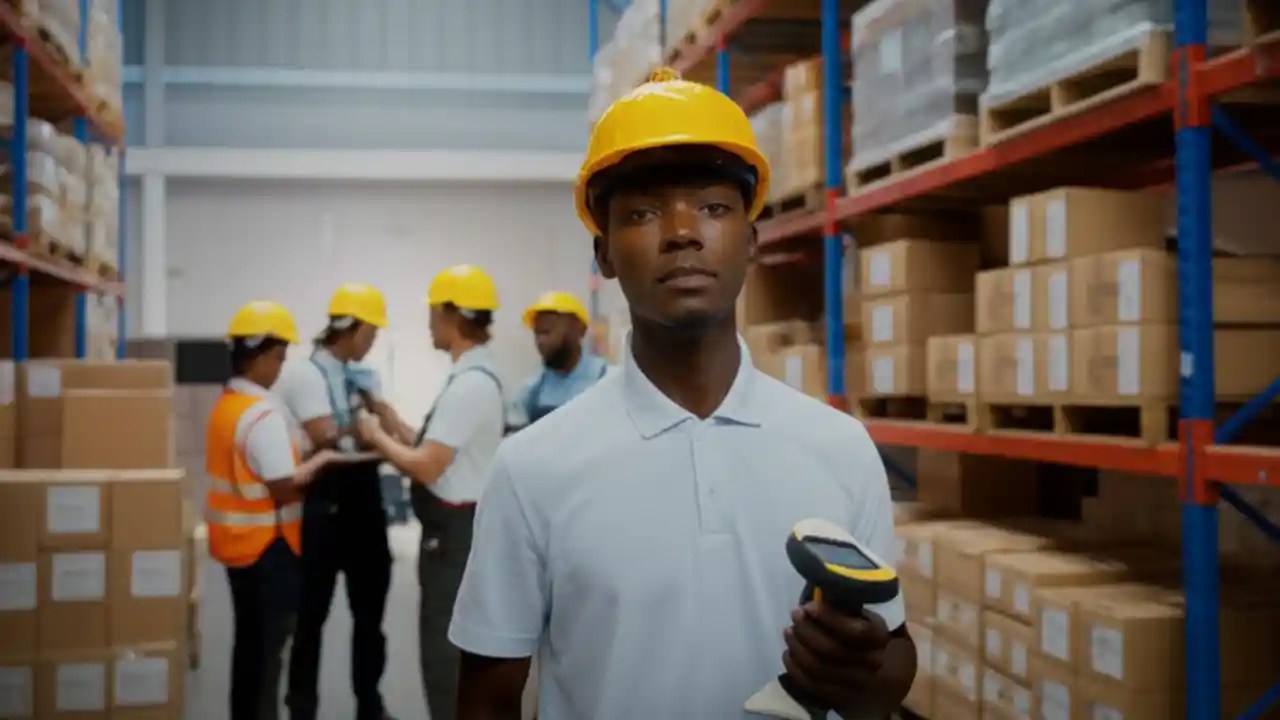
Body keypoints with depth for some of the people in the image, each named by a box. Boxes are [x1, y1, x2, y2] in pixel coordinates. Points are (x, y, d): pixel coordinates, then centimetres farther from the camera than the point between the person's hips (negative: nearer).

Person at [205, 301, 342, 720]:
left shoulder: (225, 404, 7)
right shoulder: (263, 413, -22)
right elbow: (283, 490, -23)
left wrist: (300, 461, 8)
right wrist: (318, 462, -9)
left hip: (238, 541, 9)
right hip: (265, 546, -9)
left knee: (249, 641, 19)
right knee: (267, 647, 1)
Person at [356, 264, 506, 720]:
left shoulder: (469, 385, -22)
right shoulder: (473, 377, 11)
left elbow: (425, 467, -23)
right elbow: (437, 452, 15)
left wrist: (376, 437, -9)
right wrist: (395, 425, 10)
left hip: (455, 533, -10)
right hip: (457, 528, 10)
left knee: (446, 648, -1)